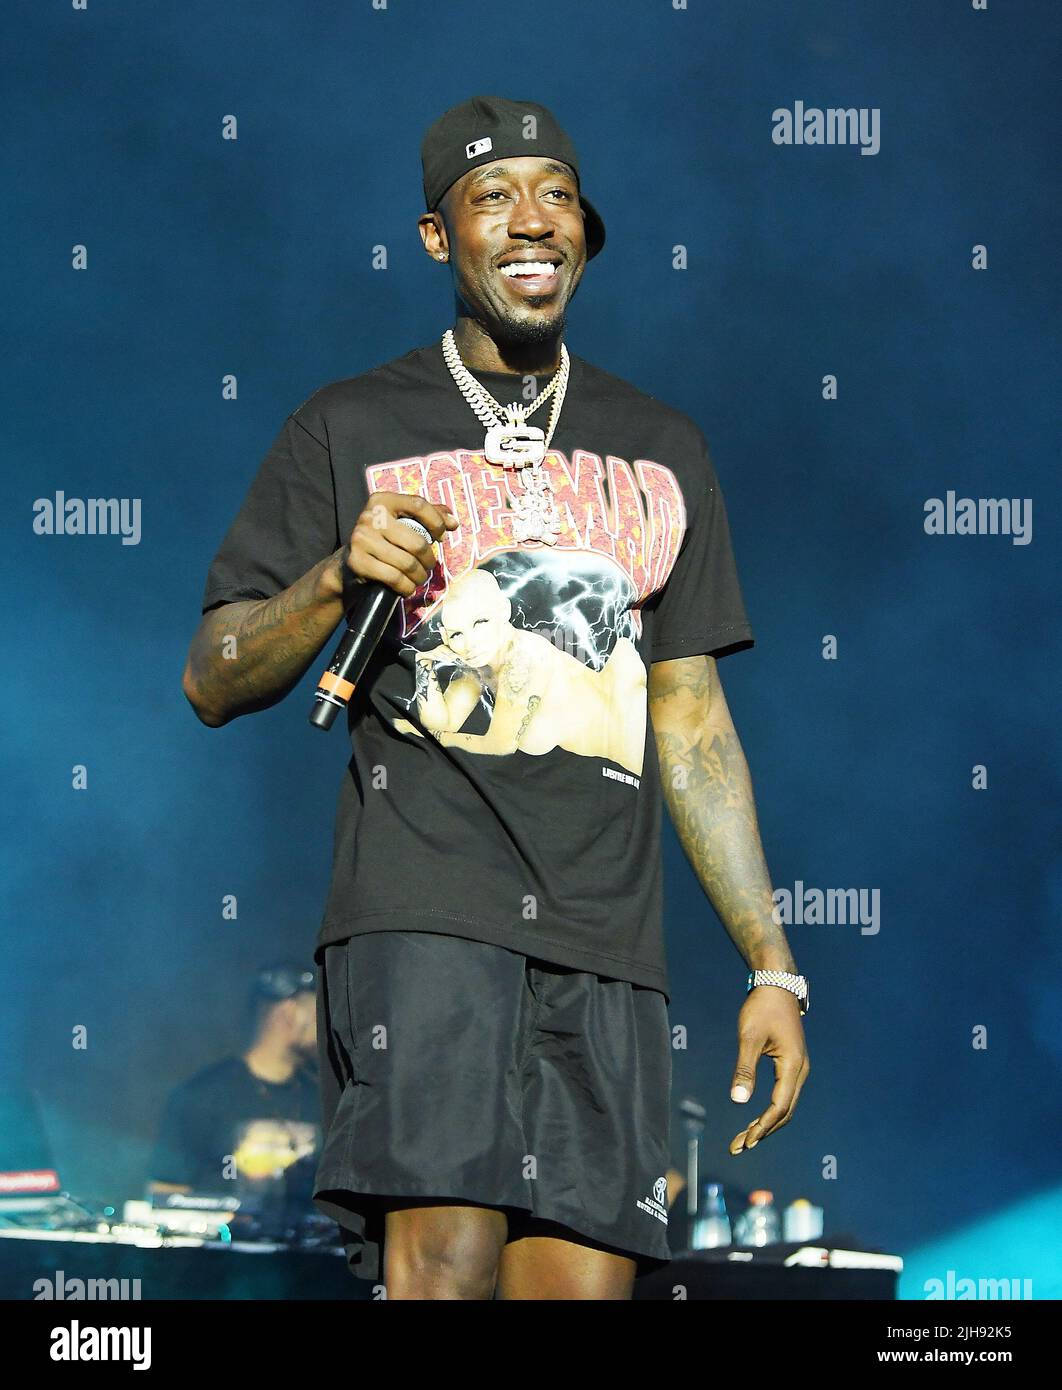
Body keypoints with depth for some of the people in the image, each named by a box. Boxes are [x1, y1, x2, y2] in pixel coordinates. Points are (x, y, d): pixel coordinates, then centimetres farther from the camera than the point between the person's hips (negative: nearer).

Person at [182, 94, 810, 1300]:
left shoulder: (661, 452, 21)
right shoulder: (350, 430, 11)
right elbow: (213, 683, 9)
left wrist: (772, 966, 13)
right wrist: (338, 579, -11)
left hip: (604, 946, 3)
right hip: (422, 914, -3)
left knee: (584, 1278, -4)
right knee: (446, 1263, -21)